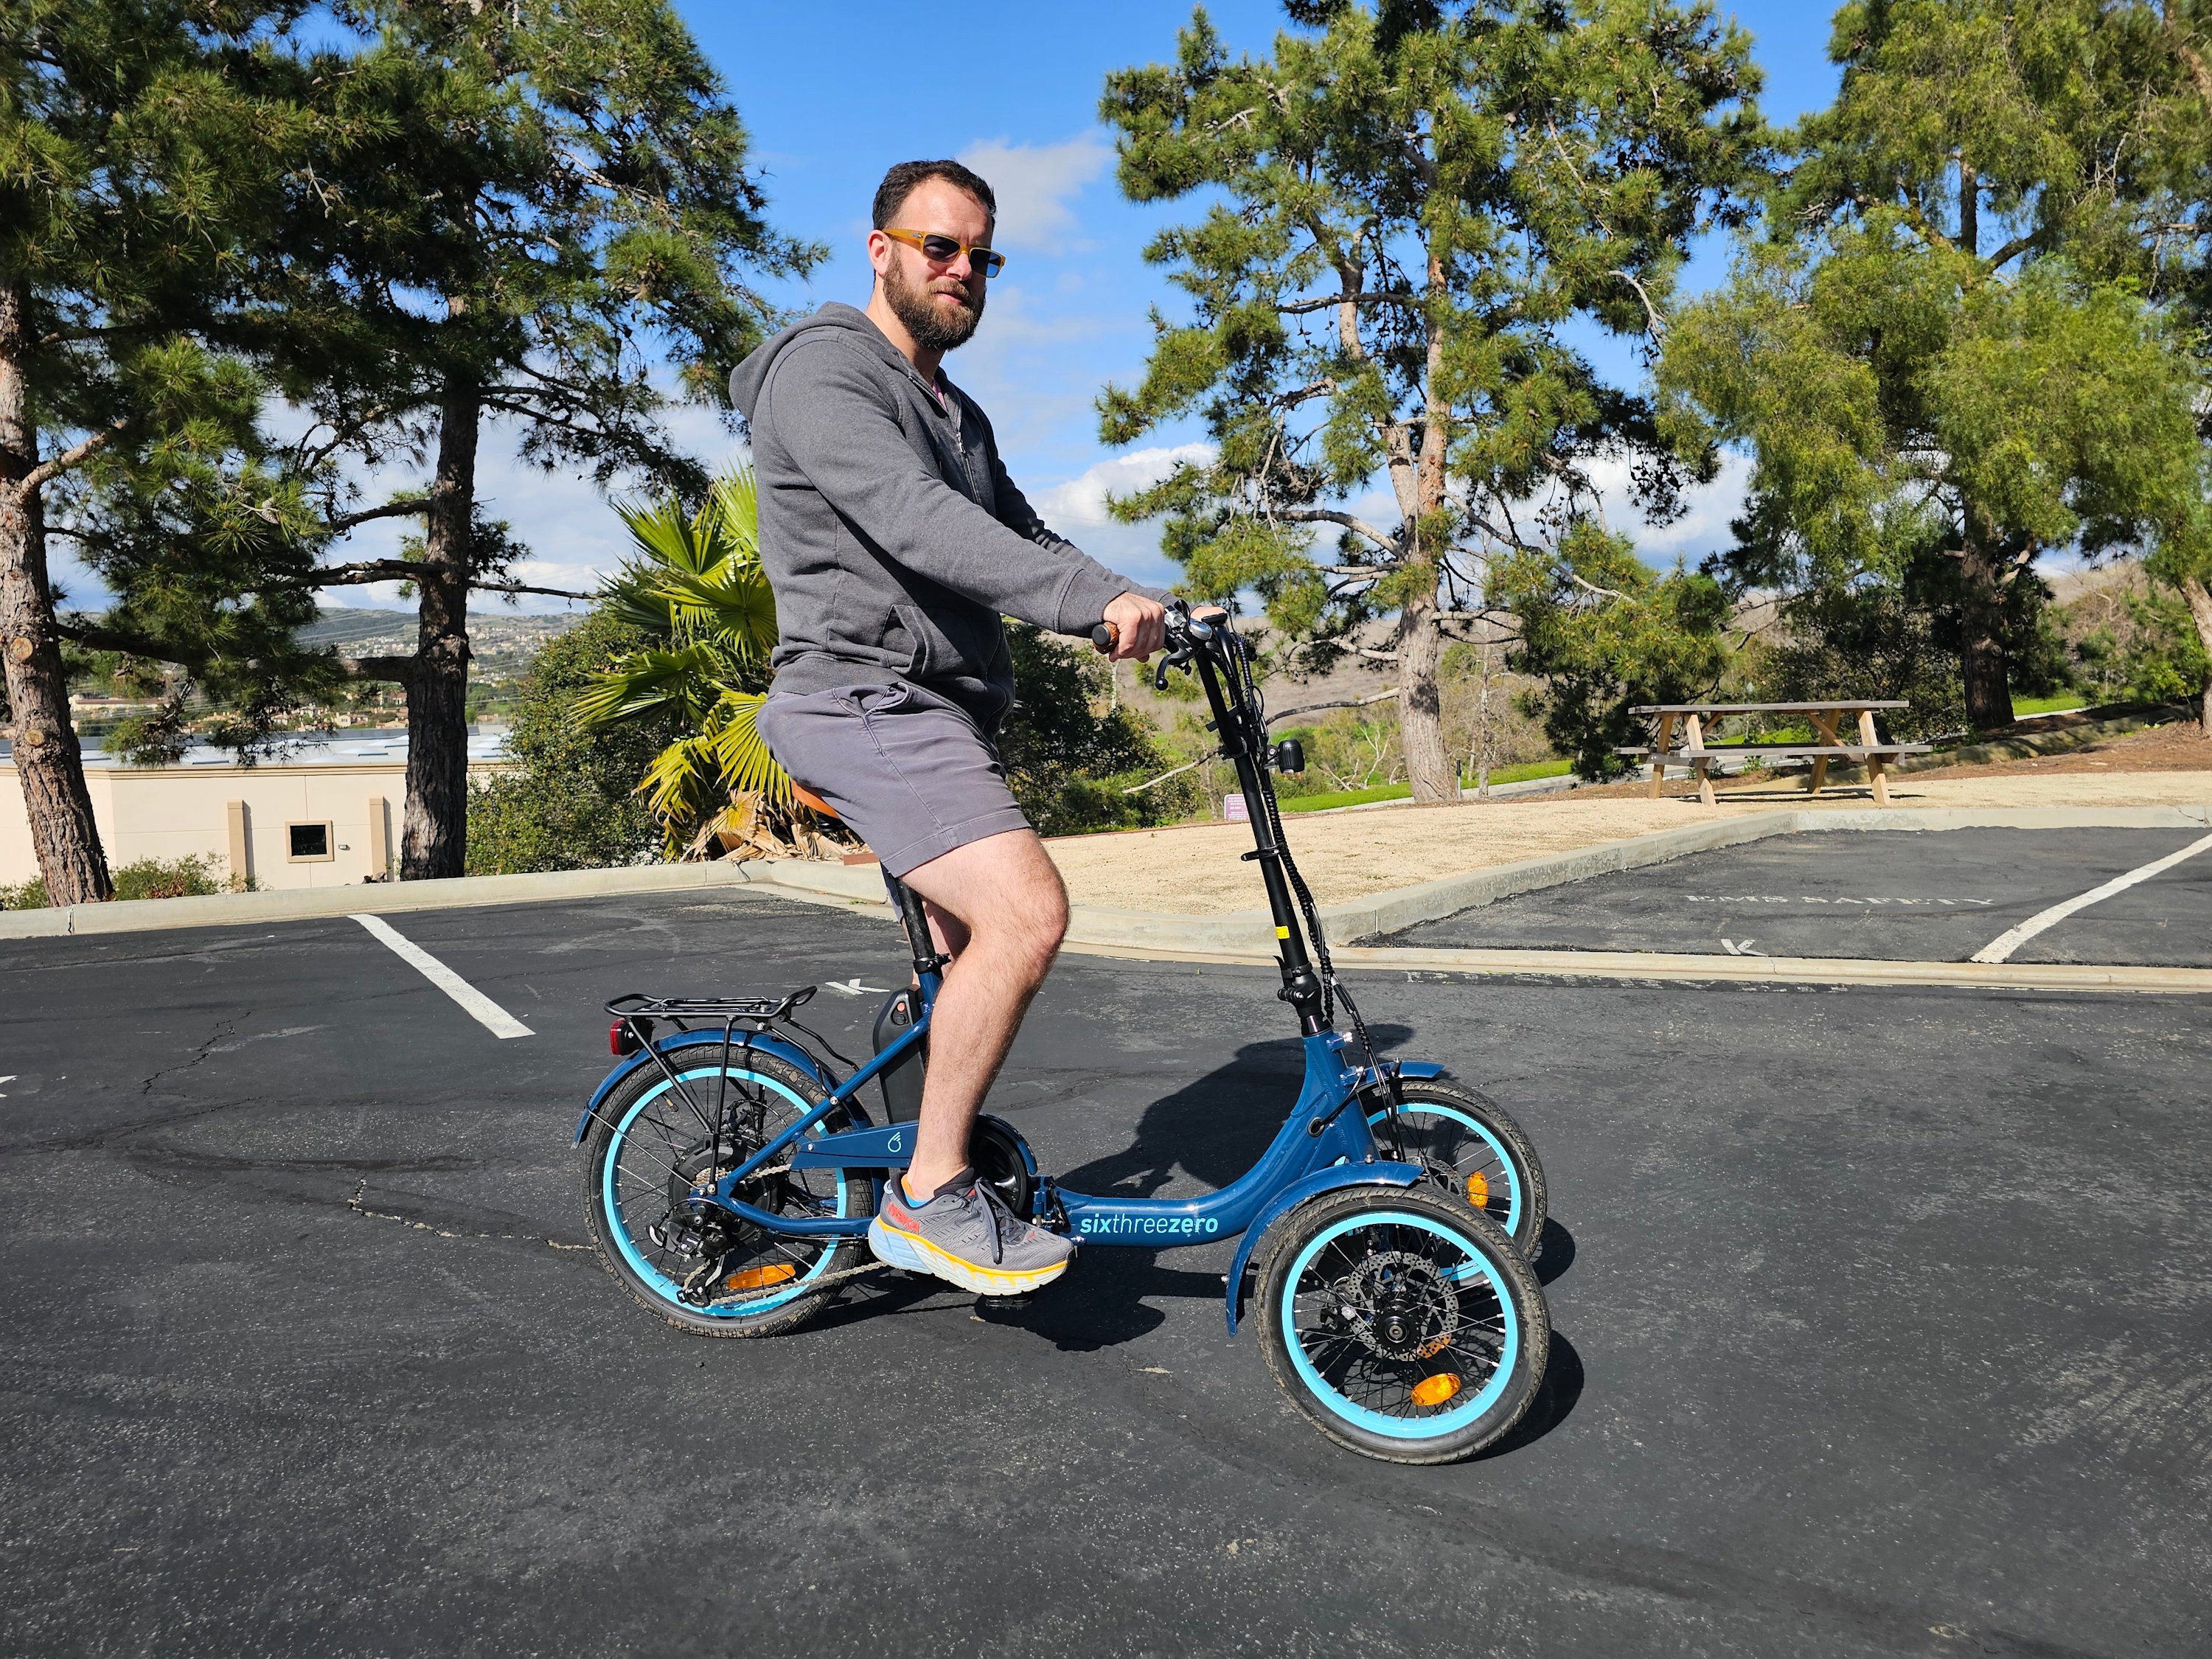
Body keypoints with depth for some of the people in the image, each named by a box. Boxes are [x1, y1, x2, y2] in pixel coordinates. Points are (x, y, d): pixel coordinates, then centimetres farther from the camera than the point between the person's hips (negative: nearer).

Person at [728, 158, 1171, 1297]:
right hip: (868, 700, -10)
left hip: (943, 709, 10)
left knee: (975, 959, 14)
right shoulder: (826, 370, -8)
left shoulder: (957, 414, 24)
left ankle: (947, 1181, 30)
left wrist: (1152, 615, 2)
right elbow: (915, 521, -25)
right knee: (1027, 912, -25)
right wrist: (1102, 598, -34)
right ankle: (927, 1197, -11)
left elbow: (1020, 540, 19)